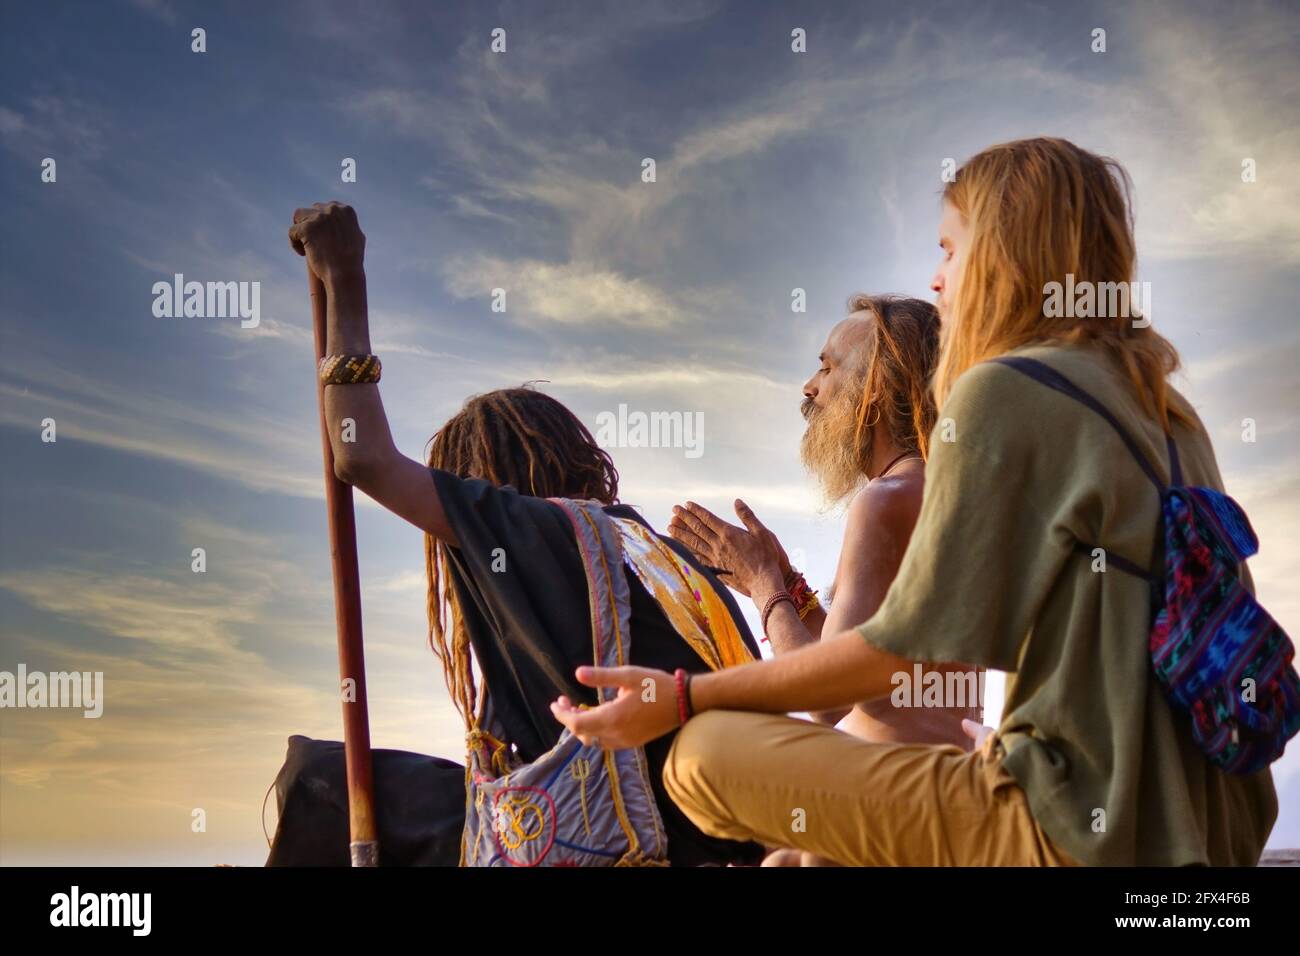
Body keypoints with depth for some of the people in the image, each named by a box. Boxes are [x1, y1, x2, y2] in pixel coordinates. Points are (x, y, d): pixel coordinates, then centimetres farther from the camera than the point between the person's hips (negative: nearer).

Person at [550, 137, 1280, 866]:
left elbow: (897, 653, -13)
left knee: (705, 754, -9)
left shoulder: (1002, 391, -12)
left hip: (1088, 833, -9)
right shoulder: (1169, 412, 12)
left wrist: (684, 700, -4)